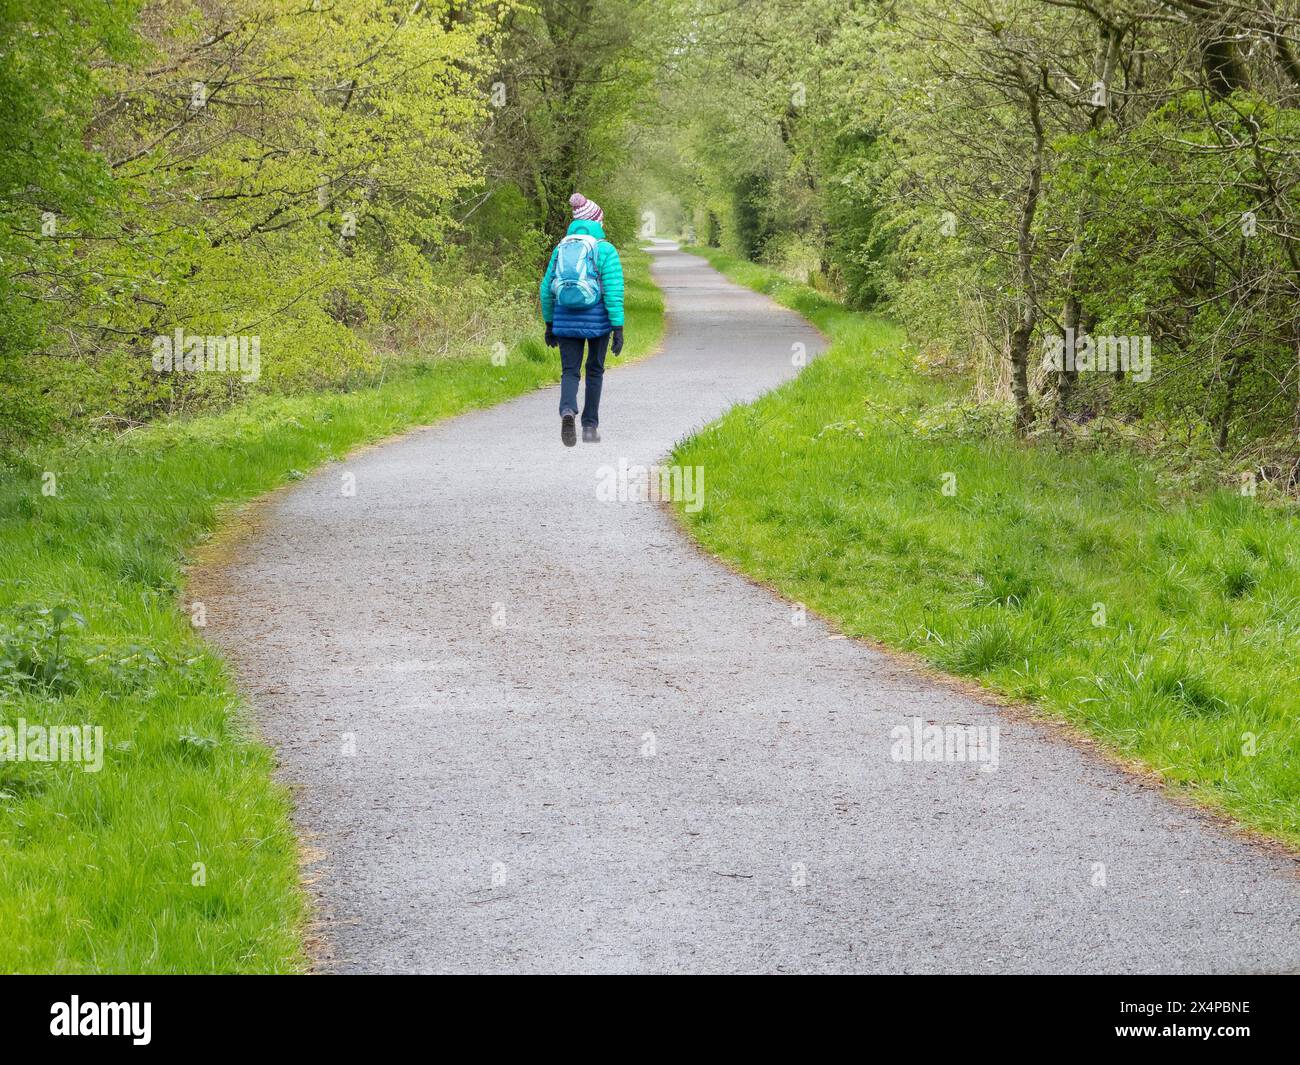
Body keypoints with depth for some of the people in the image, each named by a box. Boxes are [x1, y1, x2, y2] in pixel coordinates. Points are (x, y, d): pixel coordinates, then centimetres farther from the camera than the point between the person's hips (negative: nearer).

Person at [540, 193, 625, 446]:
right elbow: (613, 291, -13)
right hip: (598, 320, -2)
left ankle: (567, 410, -27)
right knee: (595, 372, 16)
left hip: (566, 320, 2)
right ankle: (590, 426, 19)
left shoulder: (561, 249, 5)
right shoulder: (605, 250, -7)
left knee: (569, 372, 4)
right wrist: (618, 328, -12)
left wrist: (549, 324, 18)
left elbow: (547, 289, 8)